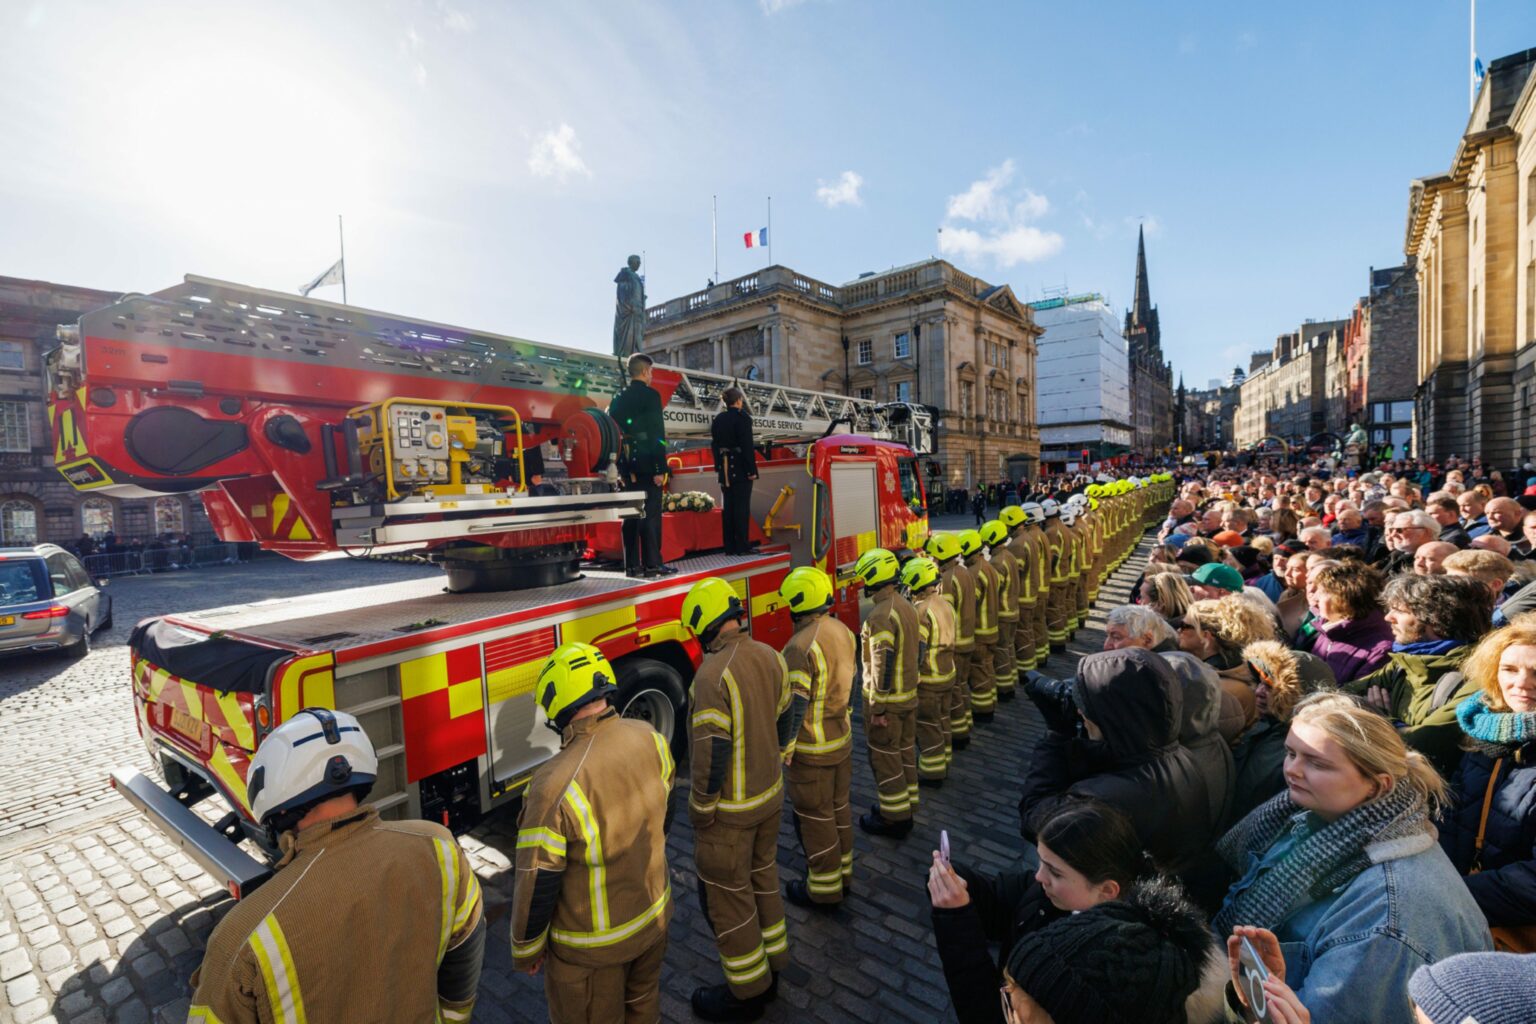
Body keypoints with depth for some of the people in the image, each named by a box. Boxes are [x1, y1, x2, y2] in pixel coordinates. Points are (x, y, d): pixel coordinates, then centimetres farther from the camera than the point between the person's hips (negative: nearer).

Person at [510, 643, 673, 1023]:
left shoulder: (557, 784, -34)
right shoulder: (651, 739, -17)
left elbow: (538, 882, -21)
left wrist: (525, 947, -4)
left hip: (593, 943, -4)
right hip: (656, 914, 5)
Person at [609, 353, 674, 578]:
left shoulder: (618, 398, 13)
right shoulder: (650, 395, -7)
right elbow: (657, 434, -14)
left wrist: (621, 464, 17)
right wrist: (660, 469, -14)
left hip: (628, 465, 7)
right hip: (647, 464, -7)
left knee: (632, 515, 10)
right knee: (650, 514, -3)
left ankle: (632, 565, 13)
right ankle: (652, 563, -1)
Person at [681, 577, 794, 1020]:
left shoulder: (713, 673, -28)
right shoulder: (771, 657, -4)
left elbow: (711, 752, -25)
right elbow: (785, 723, 6)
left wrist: (701, 810, -10)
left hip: (731, 809, -7)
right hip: (770, 794, 7)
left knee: (726, 895, 13)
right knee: (763, 877, 25)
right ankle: (772, 965, 43)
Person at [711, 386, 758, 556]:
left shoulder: (718, 419, 10)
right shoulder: (742, 417, -10)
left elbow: (715, 445, 12)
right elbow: (747, 445, -15)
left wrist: (719, 467, 17)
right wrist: (752, 470, -13)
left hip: (725, 467, 6)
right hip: (740, 468, -6)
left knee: (728, 507, 9)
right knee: (742, 506, -2)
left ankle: (729, 546, 12)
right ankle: (742, 546, -1)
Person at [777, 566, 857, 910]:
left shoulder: (801, 646, -28)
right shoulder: (844, 631, -2)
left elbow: (793, 708, -25)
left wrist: (781, 753, -14)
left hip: (812, 750, -8)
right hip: (843, 739, 8)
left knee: (814, 817, 10)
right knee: (839, 806, 22)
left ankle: (824, 890, 26)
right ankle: (843, 873, 40)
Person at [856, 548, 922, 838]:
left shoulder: (881, 615, -25)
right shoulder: (905, 605, 4)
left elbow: (882, 665, -25)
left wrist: (877, 707, -18)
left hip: (888, 698, -9)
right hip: (909, 693, 9)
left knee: (884, 757, 6)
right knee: (905, 750, 20)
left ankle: (894, 818, 18)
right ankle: (906, 805, 35)